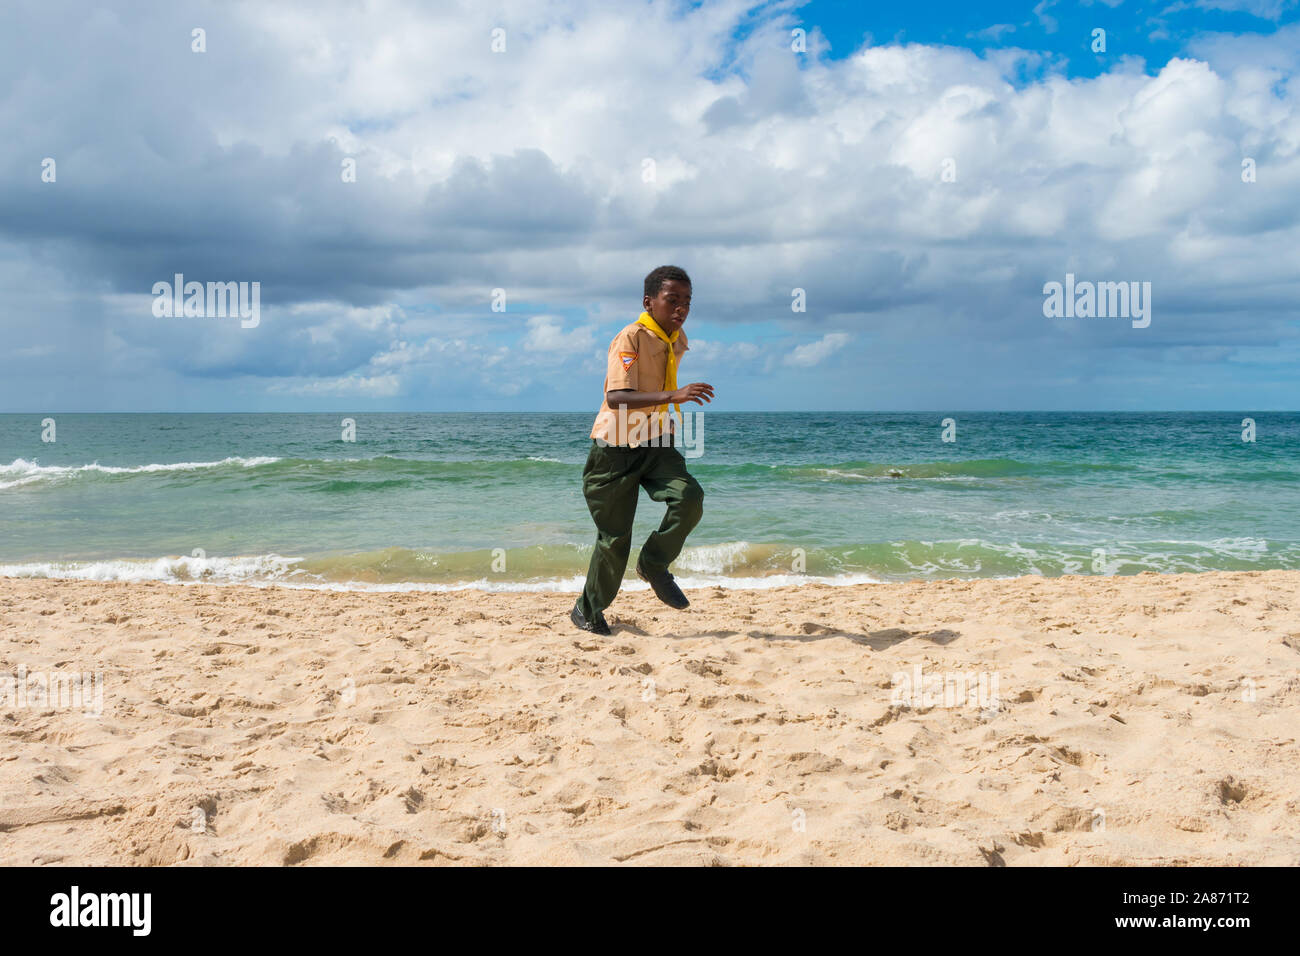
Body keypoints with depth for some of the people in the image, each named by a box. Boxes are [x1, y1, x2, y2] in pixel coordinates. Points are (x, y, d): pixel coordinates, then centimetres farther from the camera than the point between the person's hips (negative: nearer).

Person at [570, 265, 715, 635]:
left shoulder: (679, 340, 5)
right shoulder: (630, 338, -18)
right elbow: (617, 398, -32)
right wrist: (673, 395, -41)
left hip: (657, 444, 6)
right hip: (616, 448, -5)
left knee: (689, 496, -22)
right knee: (615, 535, 0)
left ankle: (654, 565, 3)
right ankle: (588, 610, 21)